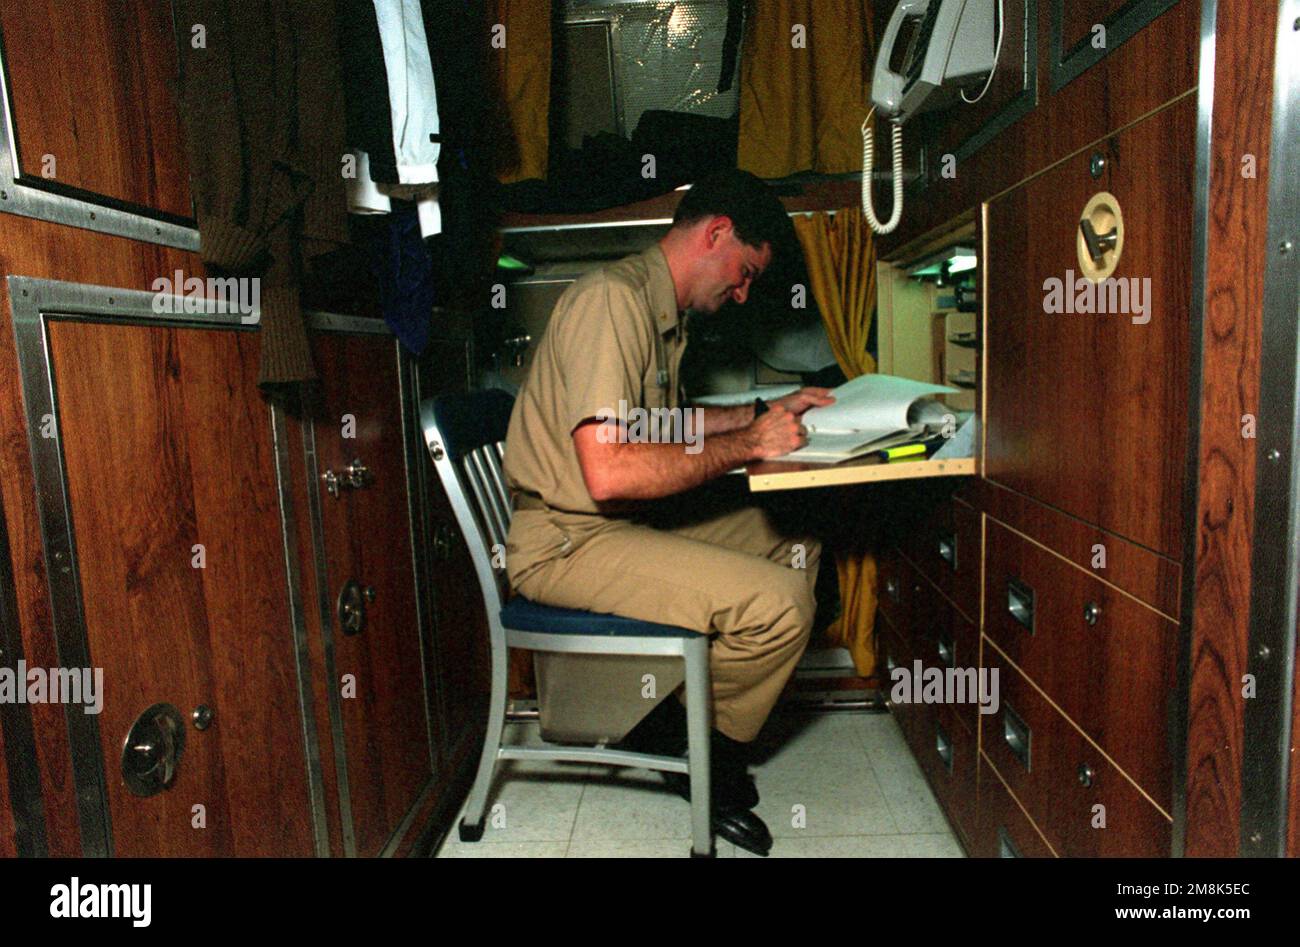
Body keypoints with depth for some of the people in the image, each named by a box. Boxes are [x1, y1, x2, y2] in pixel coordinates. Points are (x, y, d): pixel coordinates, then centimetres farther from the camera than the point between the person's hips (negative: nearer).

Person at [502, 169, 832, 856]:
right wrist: (748, 444, -18)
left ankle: (692, 728, 9)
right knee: (780, 603, -21)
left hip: (630, 522, 10)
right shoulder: (613, 297, -18)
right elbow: (609, 471, -28)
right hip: (567, 541, -10)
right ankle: (685, 743, 6)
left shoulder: (663, 310, 14)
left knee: (796, 545, 8)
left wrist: (764, 412, 16)